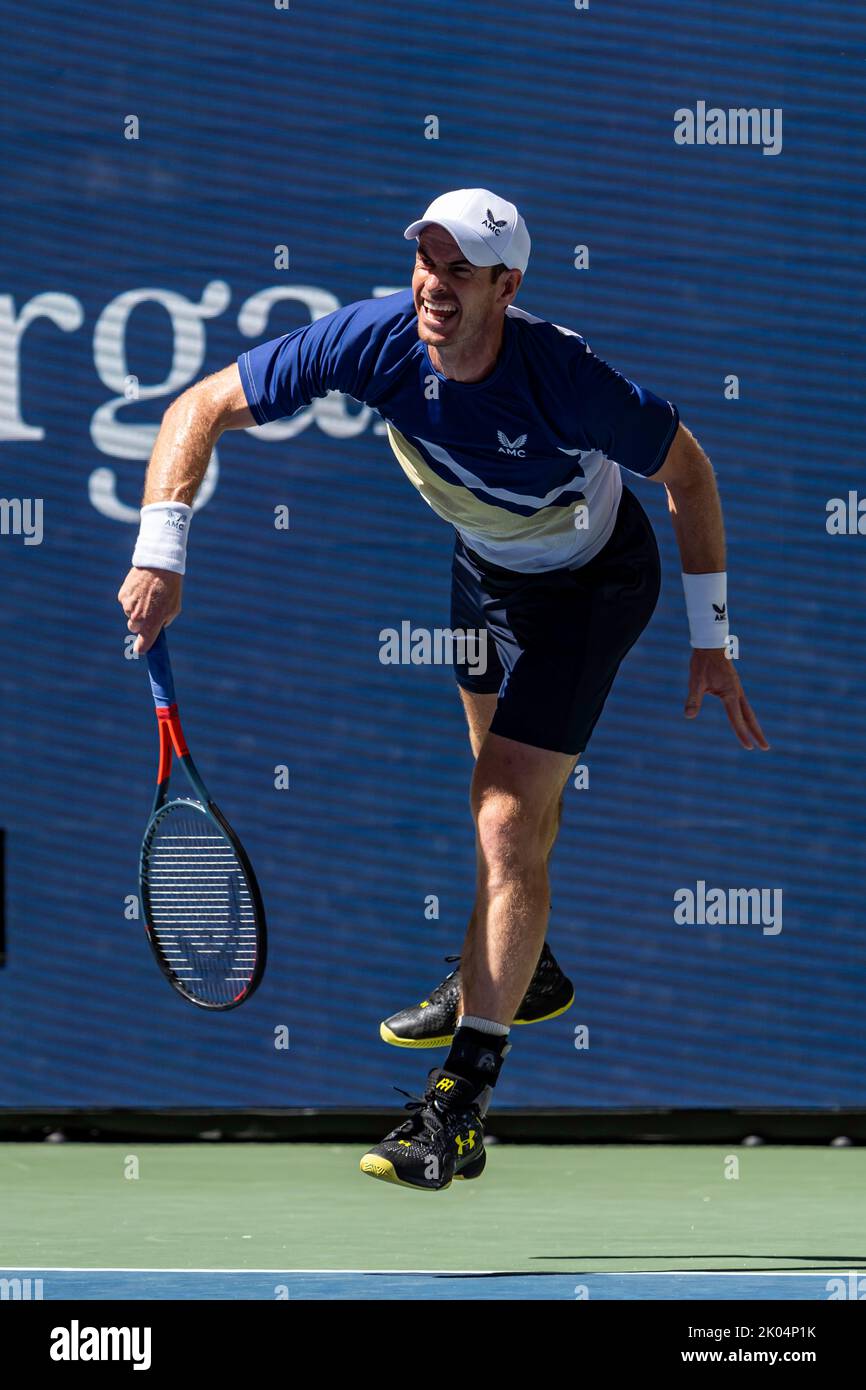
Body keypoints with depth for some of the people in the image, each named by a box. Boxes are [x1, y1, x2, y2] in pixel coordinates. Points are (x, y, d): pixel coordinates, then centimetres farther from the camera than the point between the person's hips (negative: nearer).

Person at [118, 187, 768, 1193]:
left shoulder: (564, 379, -37)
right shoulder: (375, 338, -28)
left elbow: (686, 469, -19)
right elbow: (201, 408, -21)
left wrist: (710, 641, -16)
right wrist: (161, 554, -32)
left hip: (590, 580, -6)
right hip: (482, 562, 6)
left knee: (509, 821, -15)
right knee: (507, 784, 26)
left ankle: (461, 1106, -15)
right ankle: (518, 974, 51)